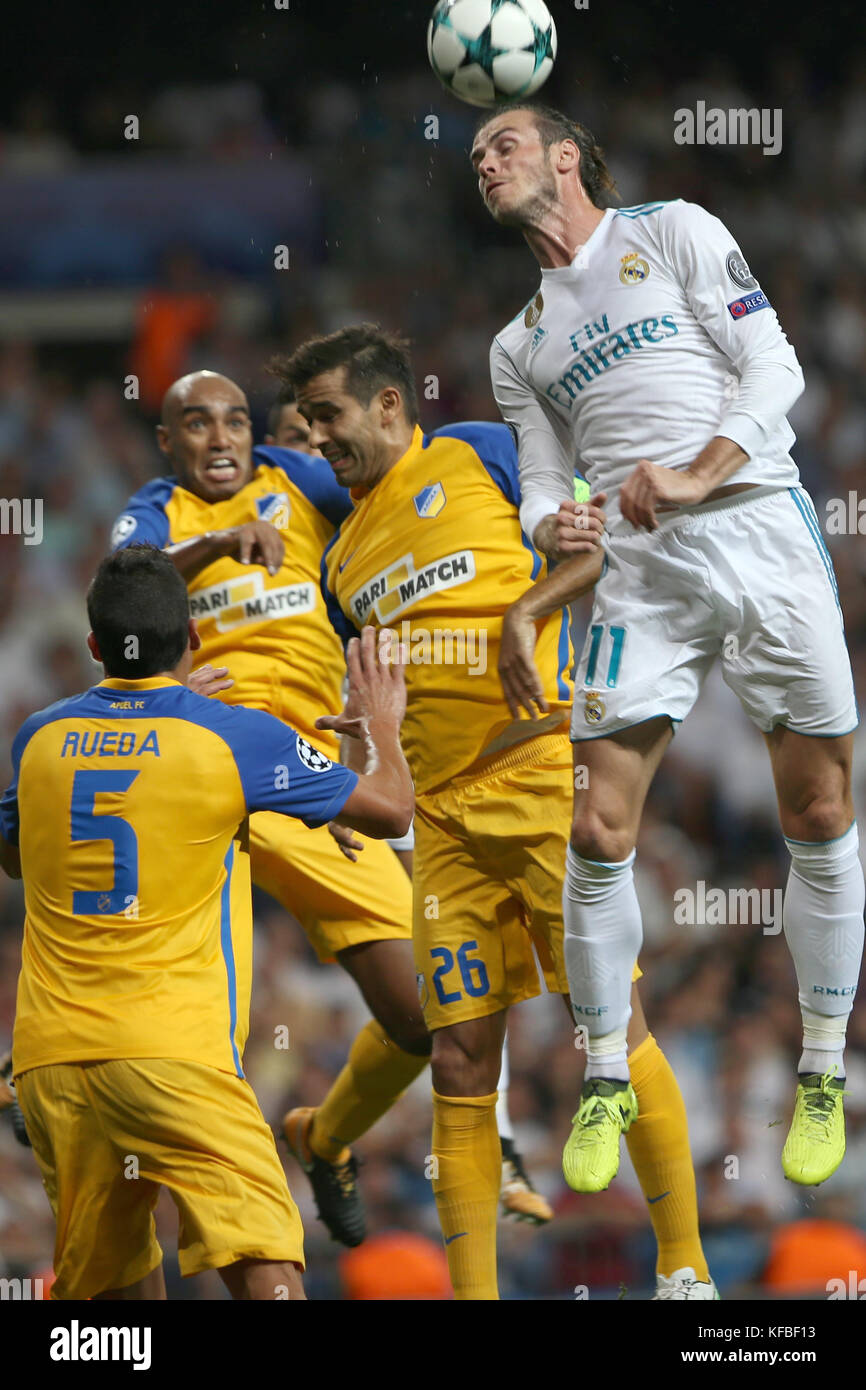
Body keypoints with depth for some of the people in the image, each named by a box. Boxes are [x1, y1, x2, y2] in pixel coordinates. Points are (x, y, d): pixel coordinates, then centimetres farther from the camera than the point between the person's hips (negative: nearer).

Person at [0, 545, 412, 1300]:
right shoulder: (232, 737, -2)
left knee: (116, 1282, 15)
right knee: (263, 1271, -16)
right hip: (173, 1053, -5)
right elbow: (388, 809, 8)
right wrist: (380, 727, 30)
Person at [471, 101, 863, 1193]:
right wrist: (549, 523, -7)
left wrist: (694, 477, -14)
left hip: (763, 533, -3)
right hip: (641, 572, 3)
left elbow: (773, 371, 0)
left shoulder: (674, 234, 7)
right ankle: (607, 1075, 6)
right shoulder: (519, 346, 21)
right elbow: (542, 488, 18)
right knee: (599, 833, -8)